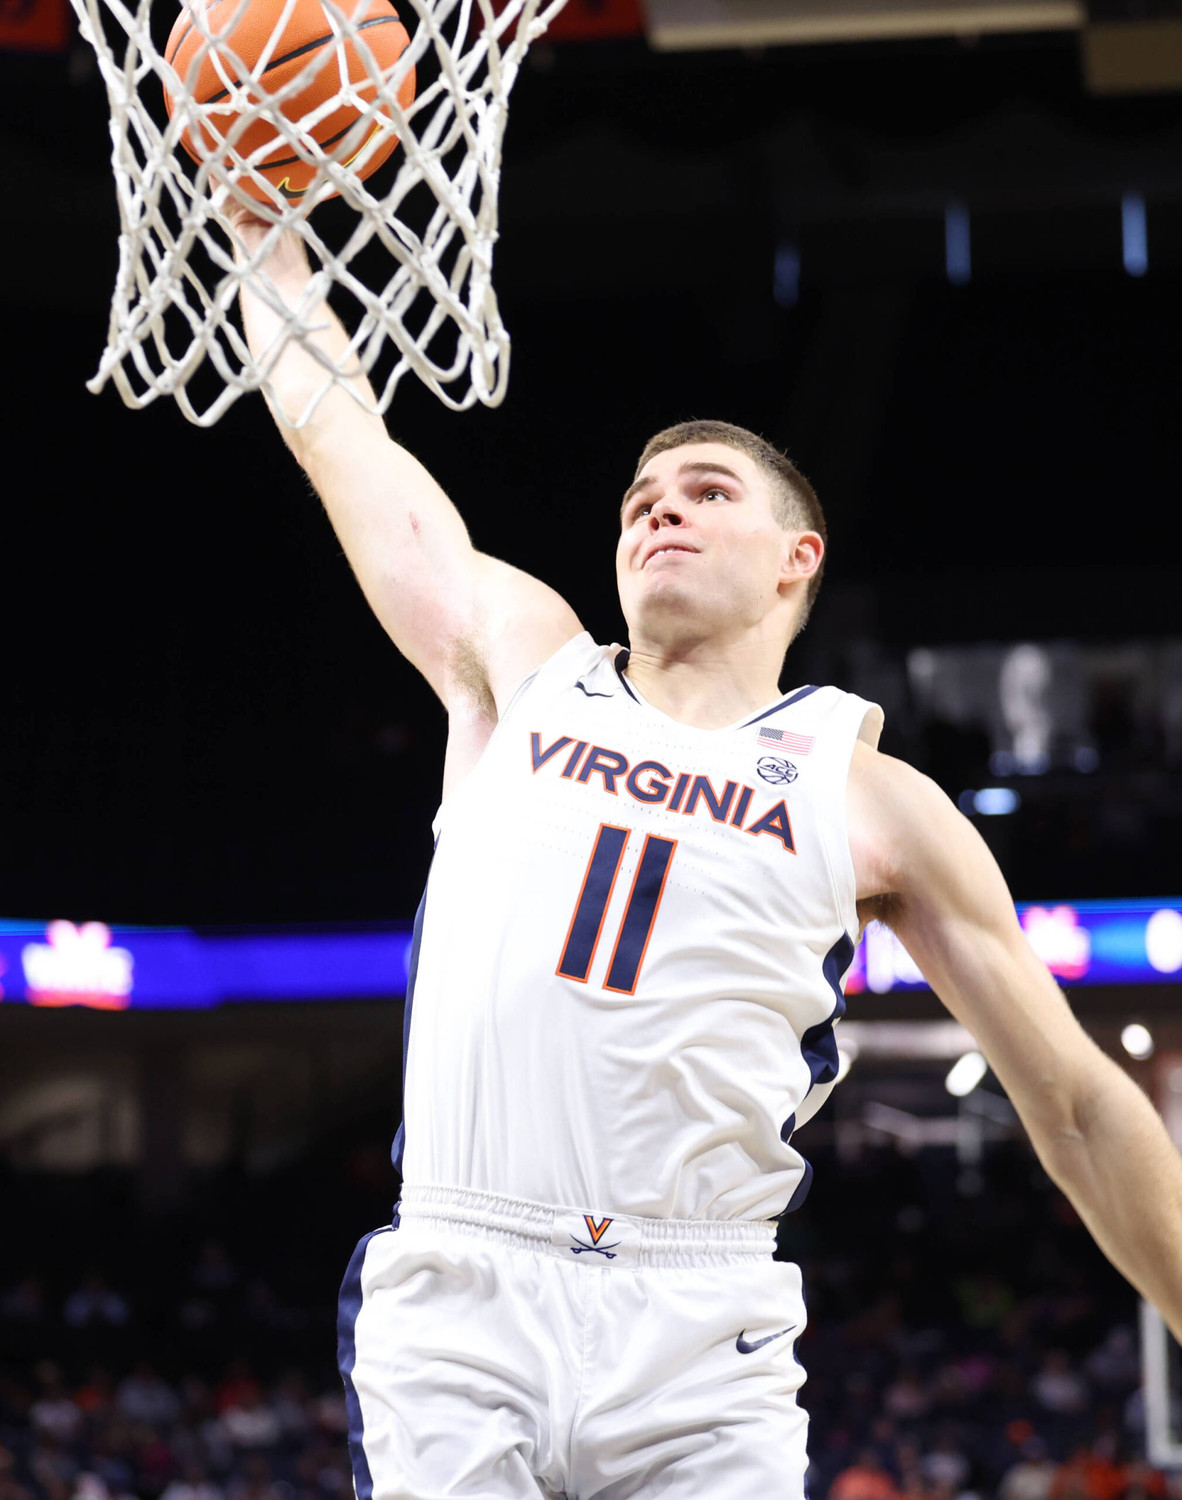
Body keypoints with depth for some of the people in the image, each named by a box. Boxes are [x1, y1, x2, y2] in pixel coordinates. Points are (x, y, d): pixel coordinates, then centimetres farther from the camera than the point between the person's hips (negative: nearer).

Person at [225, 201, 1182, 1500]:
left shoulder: (872, 803, 10)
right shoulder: (524, 668, 16)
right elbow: (343, 442, 23)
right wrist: (266, 230, 26)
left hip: (697, 1342, -1)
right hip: (455, 1303, 1)